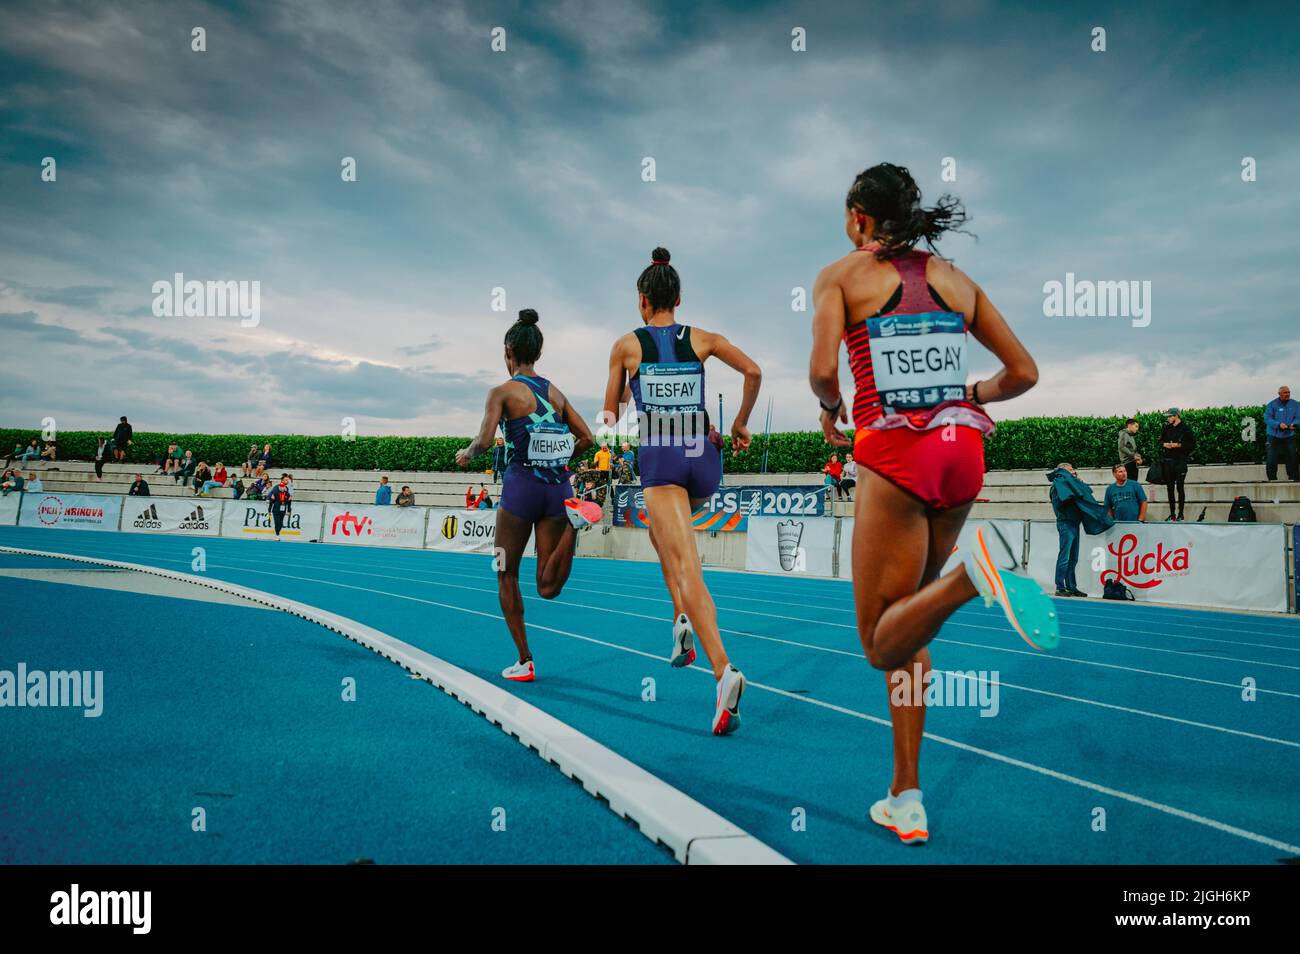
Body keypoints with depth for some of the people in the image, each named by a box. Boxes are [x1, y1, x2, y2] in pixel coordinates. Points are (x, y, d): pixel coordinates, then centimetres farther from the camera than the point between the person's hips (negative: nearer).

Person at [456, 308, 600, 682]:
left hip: (521, 486, -4)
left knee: (507, 576, 15)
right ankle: (573, 521, -20)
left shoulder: (502, 392, -1)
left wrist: (466, 454, 8)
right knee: (548, 588, 5)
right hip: (558, 487, 4)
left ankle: (524, 662, 14)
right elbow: (586, 438, 10)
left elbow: (484, 440, -12)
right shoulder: (555, 392, 14)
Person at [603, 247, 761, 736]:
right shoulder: (702, 338, 9)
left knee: (688, 566, -12)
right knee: (662, 530, 33)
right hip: (703, 455, 4)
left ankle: (724, 669, -30)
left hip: (659, 459, -4)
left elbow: (610, 416, 11)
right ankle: (683, 619, 20)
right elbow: (754, 371, -2)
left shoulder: (626, 345, 6)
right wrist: (740, 424, 10)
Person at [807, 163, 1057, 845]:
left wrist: (831, 412, 9)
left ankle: (971, 573, -30)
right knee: (904, 624, 16)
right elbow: (1023, 372, 14)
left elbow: (822, 370, -12)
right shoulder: (956, 279, 15)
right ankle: (905, 800, 20)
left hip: (894, 456, -5)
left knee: (883, 643, 2)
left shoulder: (840, 275, 4)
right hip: (963, 448, 5)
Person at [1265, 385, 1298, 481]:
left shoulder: (1294, 405, 5)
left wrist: (1293, 424, -18)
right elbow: (1267, 419, -10)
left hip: (1289, 436, 2)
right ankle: (1272, 479, 9)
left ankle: (1295, 478, 11)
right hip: (1274, 436, -2)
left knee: (1292, 458, 3)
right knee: (1272, 460, -1)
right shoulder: (1272, 405, -4)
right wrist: (1278, 424, -26)